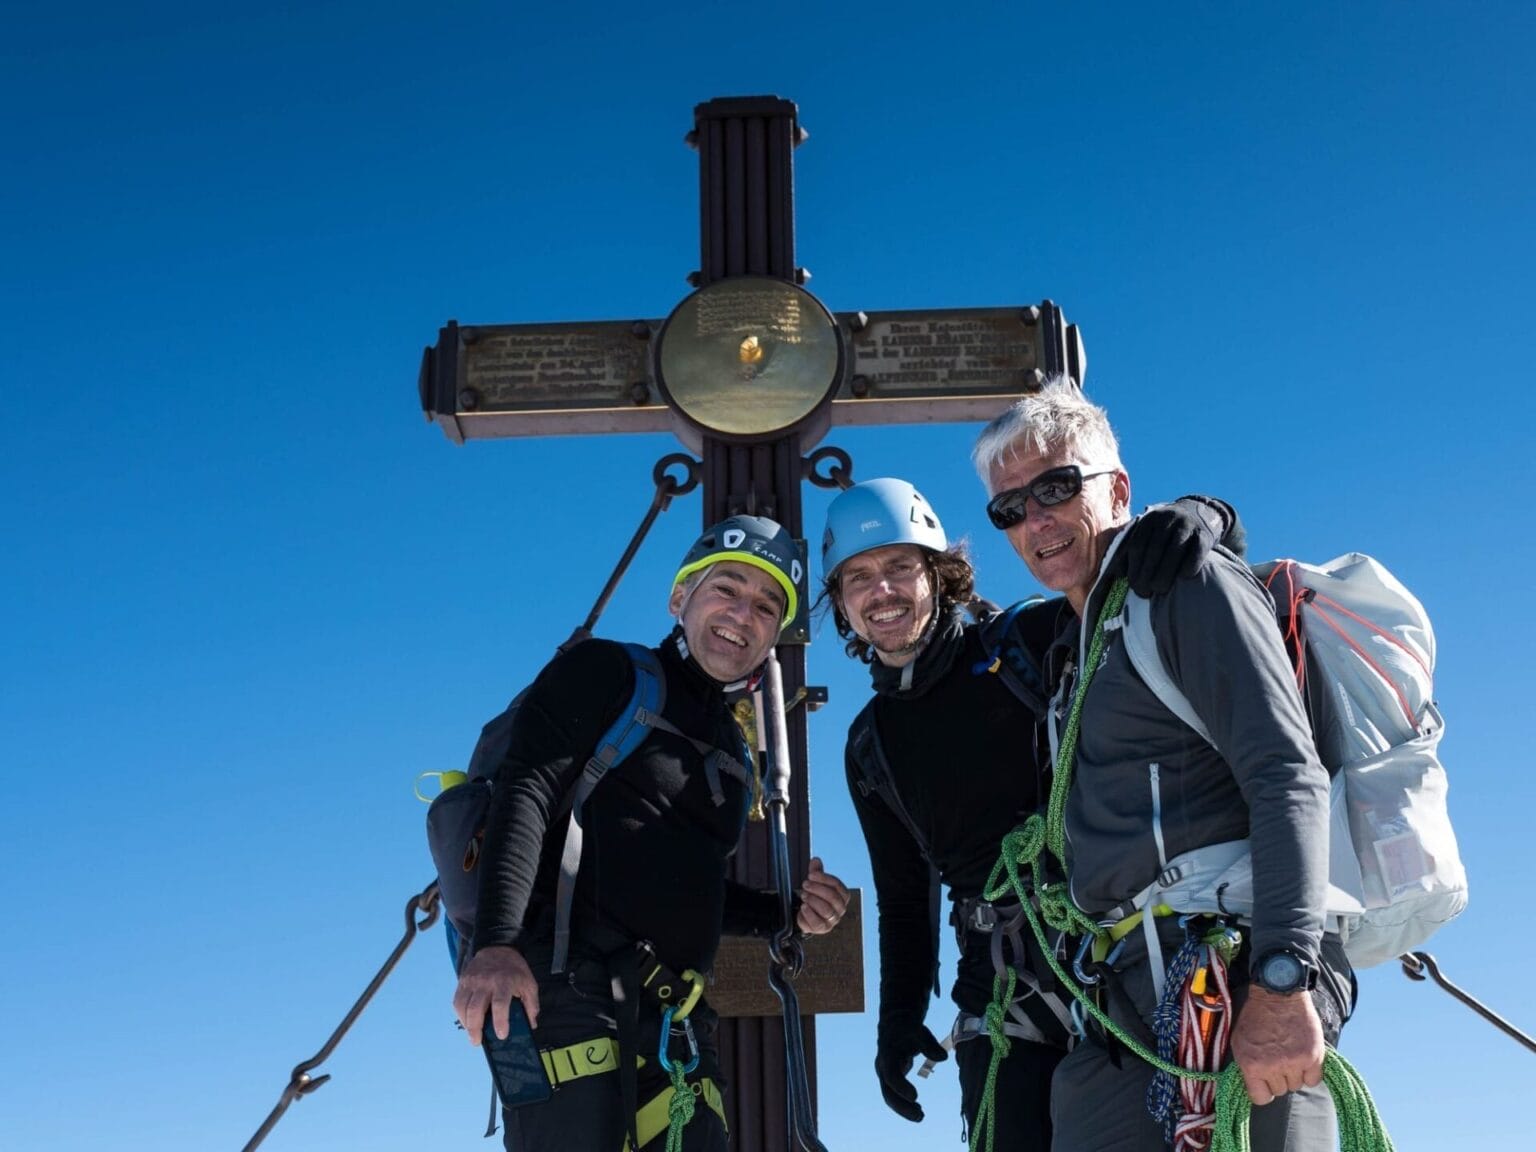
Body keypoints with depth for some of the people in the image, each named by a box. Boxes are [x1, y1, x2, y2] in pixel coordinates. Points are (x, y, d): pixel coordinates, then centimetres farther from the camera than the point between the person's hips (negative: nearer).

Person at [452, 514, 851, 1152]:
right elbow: (525, 792, -11)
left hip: (677, 1020, 8)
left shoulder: (733, 751, 25)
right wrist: (496, 941, -26)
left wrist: (786, 913, 12)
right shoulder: (605, 673, 4)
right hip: (568, 988, -7)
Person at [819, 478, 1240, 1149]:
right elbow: (902, 892, 22)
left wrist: (1198, 515, -25)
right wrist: (899, 1013, 13)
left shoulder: (1032, 640, 0)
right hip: (1002, 987, 4)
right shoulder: (870, 746, 15)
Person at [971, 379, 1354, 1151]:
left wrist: (1282, 981, -23)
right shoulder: (1075, 651, 24)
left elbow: (1289, 778, -13)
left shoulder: (1189, 582, -1)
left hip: (1233, 982, -8)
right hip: (1128, 1009, 8)